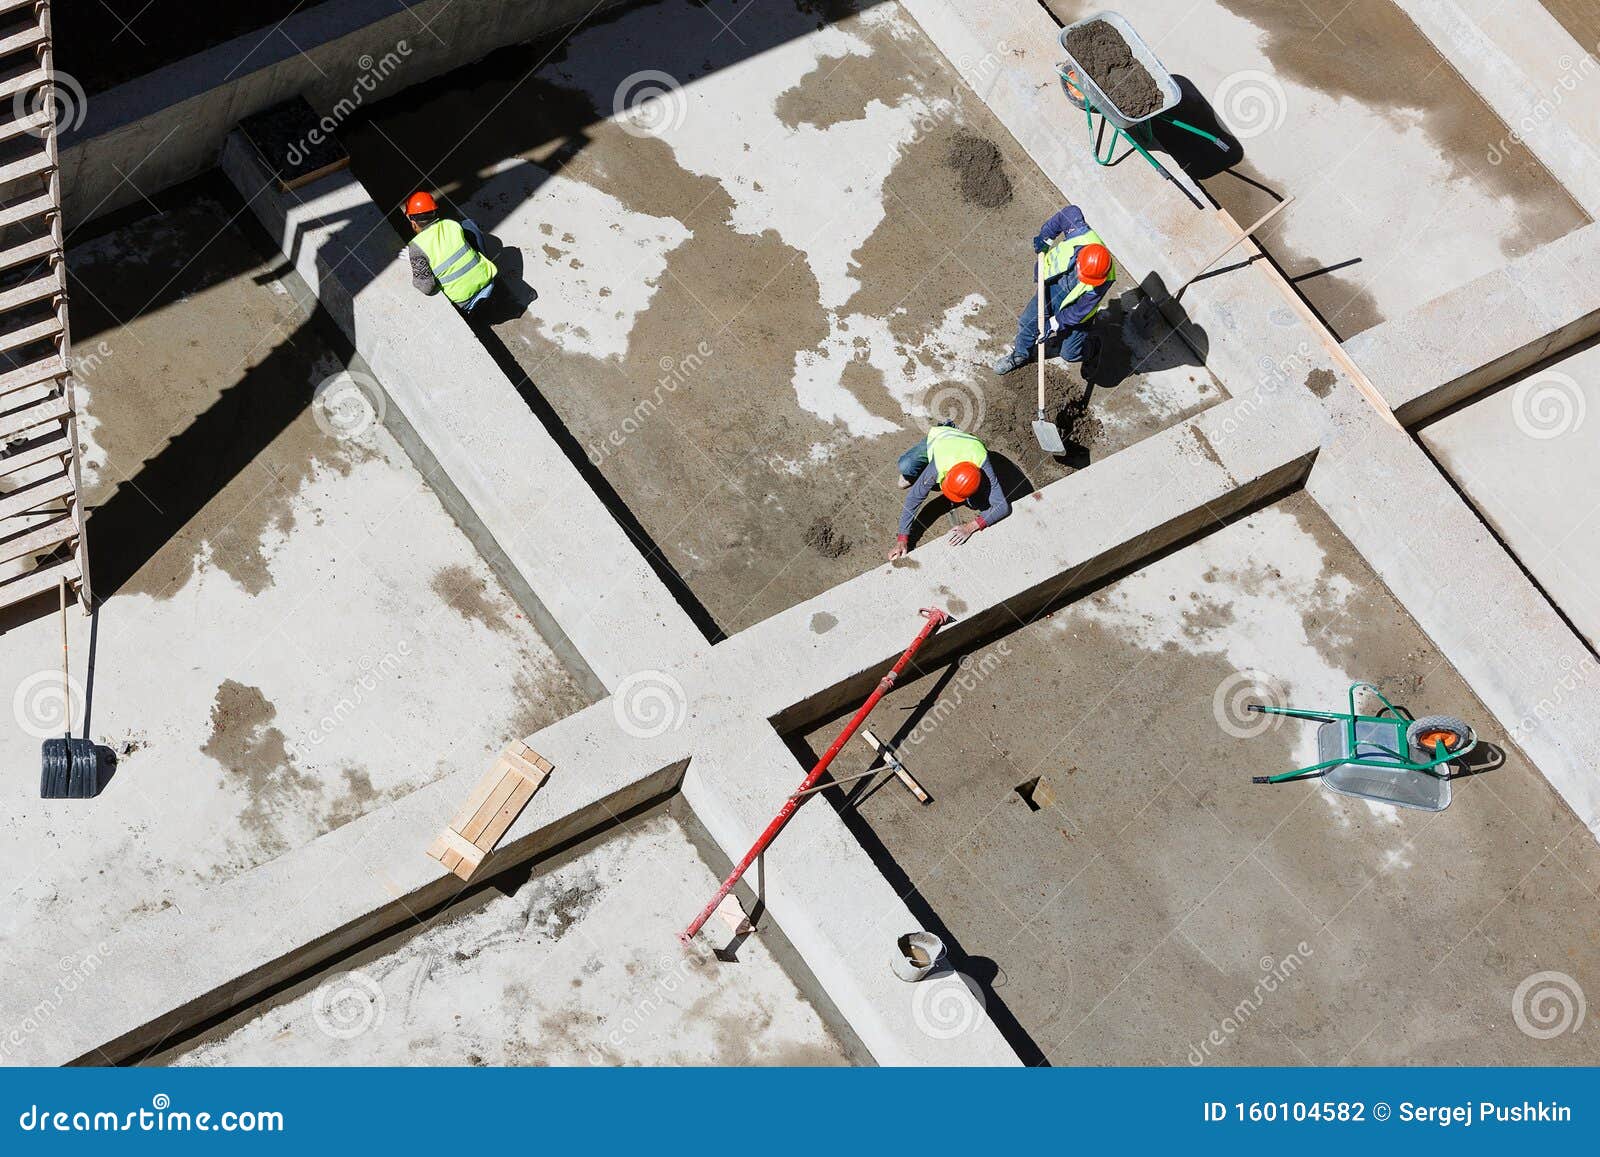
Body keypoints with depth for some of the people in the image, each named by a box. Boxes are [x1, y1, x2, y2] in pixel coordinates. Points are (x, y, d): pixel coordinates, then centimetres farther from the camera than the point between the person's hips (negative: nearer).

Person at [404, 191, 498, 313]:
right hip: (487, 281, 4)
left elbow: (427, 287, -21)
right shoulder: (452, 225, -3)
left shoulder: (417, 246, -16)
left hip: (465, 303, -4)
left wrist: (414, 279, 1)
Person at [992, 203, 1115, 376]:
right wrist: (1046, 236, -9)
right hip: (1054, 285, 4)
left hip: (1076, 308, -4)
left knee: (1070, 353, 0)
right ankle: (1020, 355, 40)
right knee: (1028, 322, 9)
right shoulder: (1081, 233, -35)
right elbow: (1071, 211, -13)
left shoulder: (1103, 281, -38)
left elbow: (1080, 311, -25)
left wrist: (1055, 324, -21)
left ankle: (1091, 347, 36)